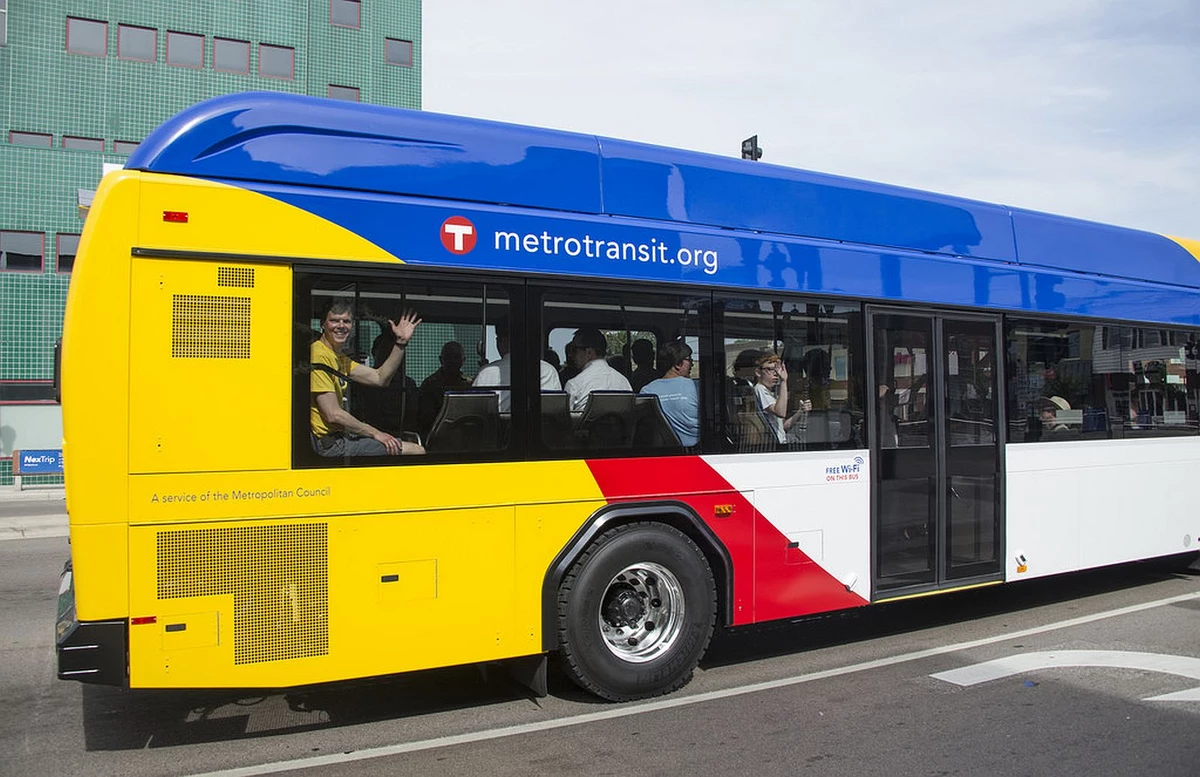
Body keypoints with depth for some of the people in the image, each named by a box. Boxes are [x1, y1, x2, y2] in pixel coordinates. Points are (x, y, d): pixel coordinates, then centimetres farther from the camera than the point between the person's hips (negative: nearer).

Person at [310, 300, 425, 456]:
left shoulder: (339, 357, 16)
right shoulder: (319, 356, -16)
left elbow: (380, 378, 12)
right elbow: (333, 415, -20)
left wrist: (401, 342, 4)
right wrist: (375, 433, -12)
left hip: (341, 435, 11)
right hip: (330, 445, -11)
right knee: (417, 452, -12)